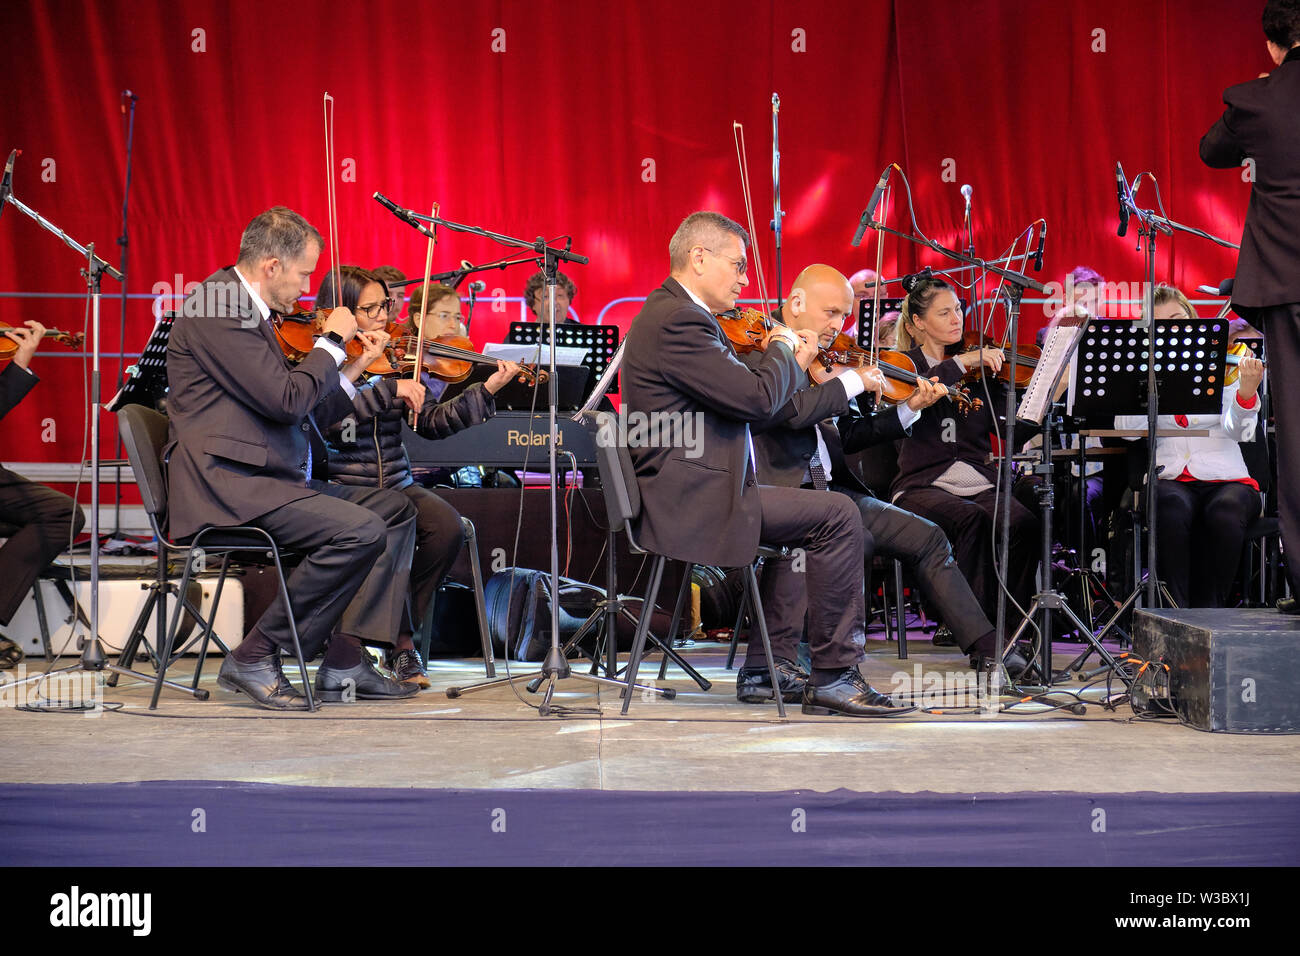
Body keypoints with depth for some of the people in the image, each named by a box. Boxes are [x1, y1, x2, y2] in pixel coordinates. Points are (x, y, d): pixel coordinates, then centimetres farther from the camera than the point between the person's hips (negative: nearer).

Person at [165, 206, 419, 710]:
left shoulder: (249, 311, 21)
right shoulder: (216, 305, -11)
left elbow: (298, 412, 21)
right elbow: (286, 399, -20)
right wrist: (331, 341, -6)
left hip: (274, 478, 11)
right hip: (225, 484, -11)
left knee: (396, 510, 4)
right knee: (360, 530, -24)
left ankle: (343, 663, -4)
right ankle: (254, 658, -13)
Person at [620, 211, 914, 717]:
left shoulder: (668, 312, 18)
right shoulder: (677, 321, -16)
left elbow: (734, 395, 20)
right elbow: (755, 398, -21)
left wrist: (794, 364, 12)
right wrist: (783, 349, -2)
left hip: (682, 497, 12)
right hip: (692, 504, -12)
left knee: (829, 514, 21)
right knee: (837, 515, -14)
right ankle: (833, 677, -10)